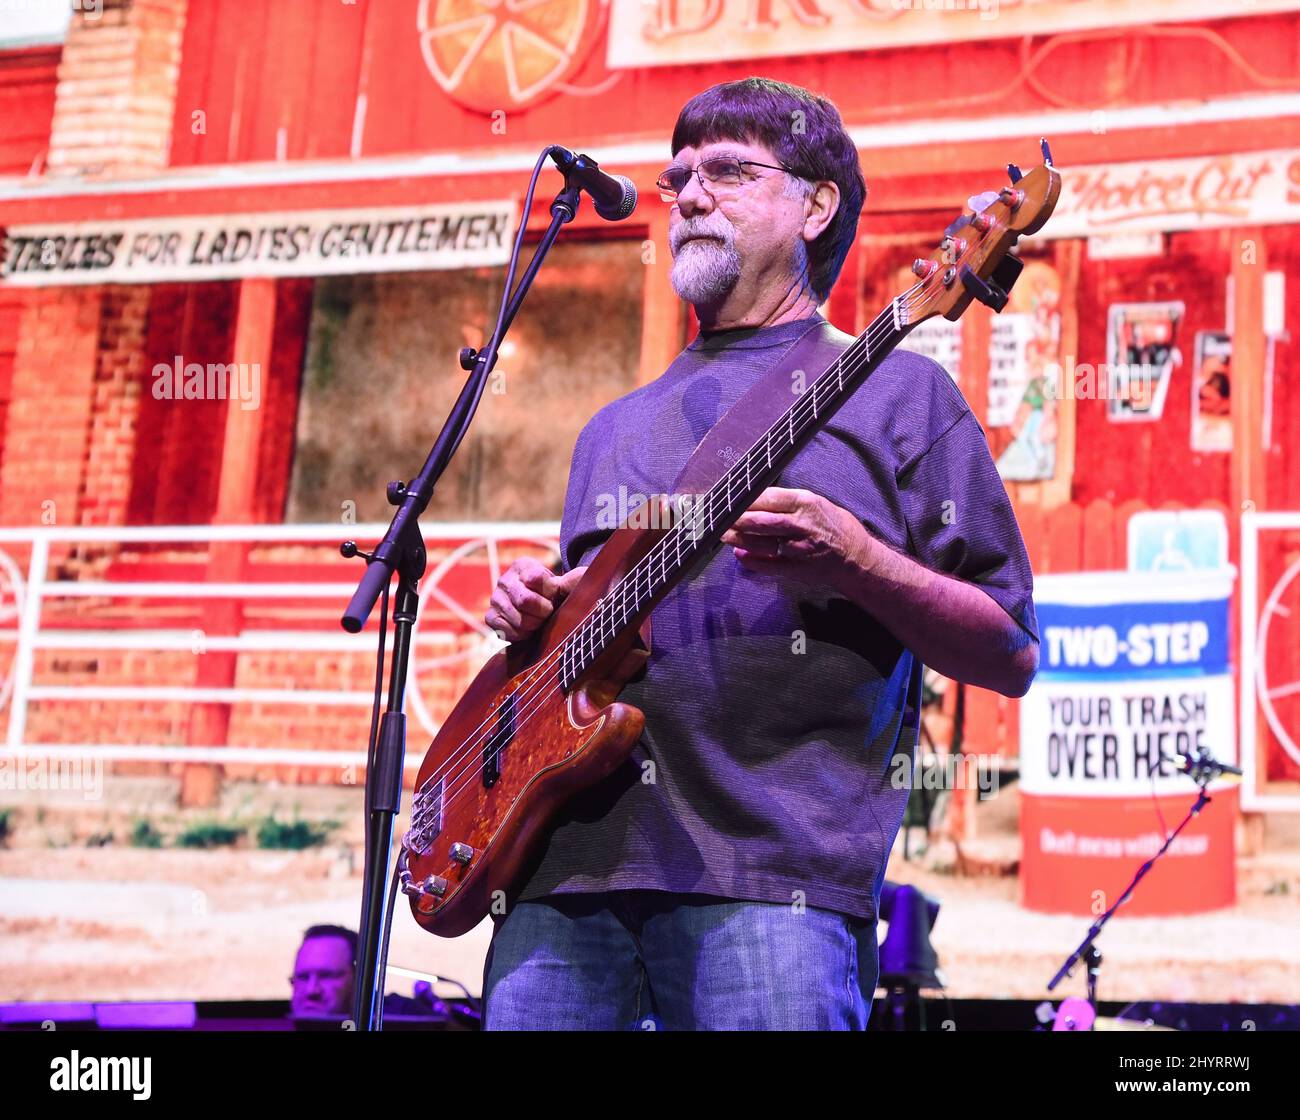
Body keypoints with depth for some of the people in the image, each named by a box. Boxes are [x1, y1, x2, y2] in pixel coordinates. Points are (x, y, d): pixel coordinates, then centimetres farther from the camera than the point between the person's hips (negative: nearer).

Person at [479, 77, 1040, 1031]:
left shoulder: (895, 393, 9)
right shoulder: (615, 431, 26)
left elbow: (1013, 657, 3)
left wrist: (854, 563, -12)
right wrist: (533, 612, 9)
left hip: (774, 858, -5)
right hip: (566, 857, 5)